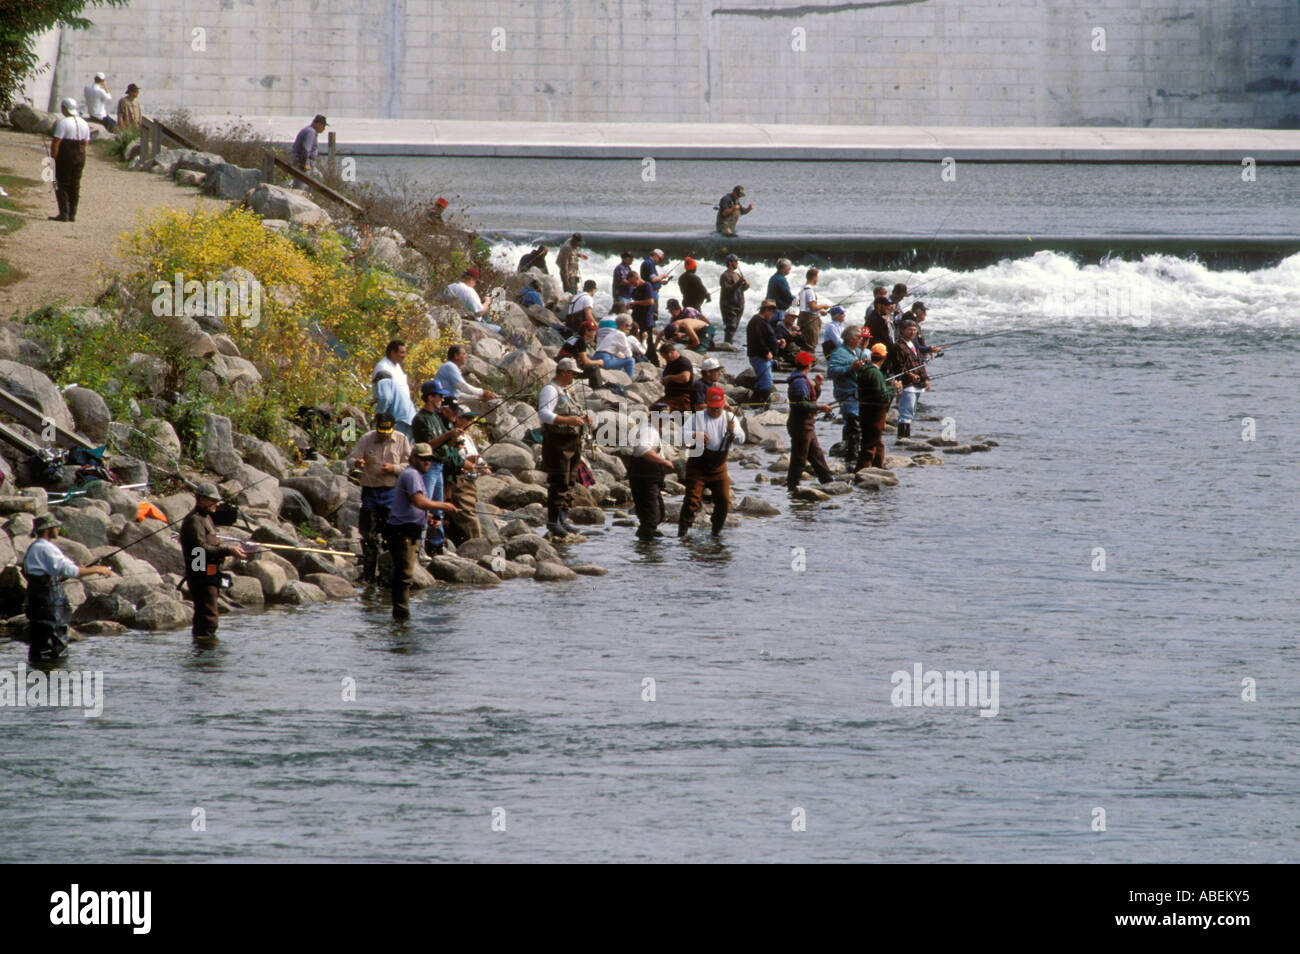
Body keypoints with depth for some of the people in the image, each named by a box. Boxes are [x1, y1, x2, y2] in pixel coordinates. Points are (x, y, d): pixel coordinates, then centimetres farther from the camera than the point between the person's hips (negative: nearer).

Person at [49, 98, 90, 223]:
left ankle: (64, 213, -7)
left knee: (62, 185, 0)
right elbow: (86, 142, 11)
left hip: (65, 156, -6)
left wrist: (53, 157, -12)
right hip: (80, 157, 6)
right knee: (75, 185, 11)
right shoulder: (85, 124, 9)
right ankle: (72, 214, 11)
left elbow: (56, 142, -17)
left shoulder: (63, 123, -13)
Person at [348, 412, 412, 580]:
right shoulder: (366, 439, 2)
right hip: (370, 490, 1)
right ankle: (368, 572, 12)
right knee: (368, 533, 4)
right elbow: (350, 460, 1)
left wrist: (393, 468, -18)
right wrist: (356, 462, -24)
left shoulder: (402, 440, 1)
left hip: (392, 491, -1)